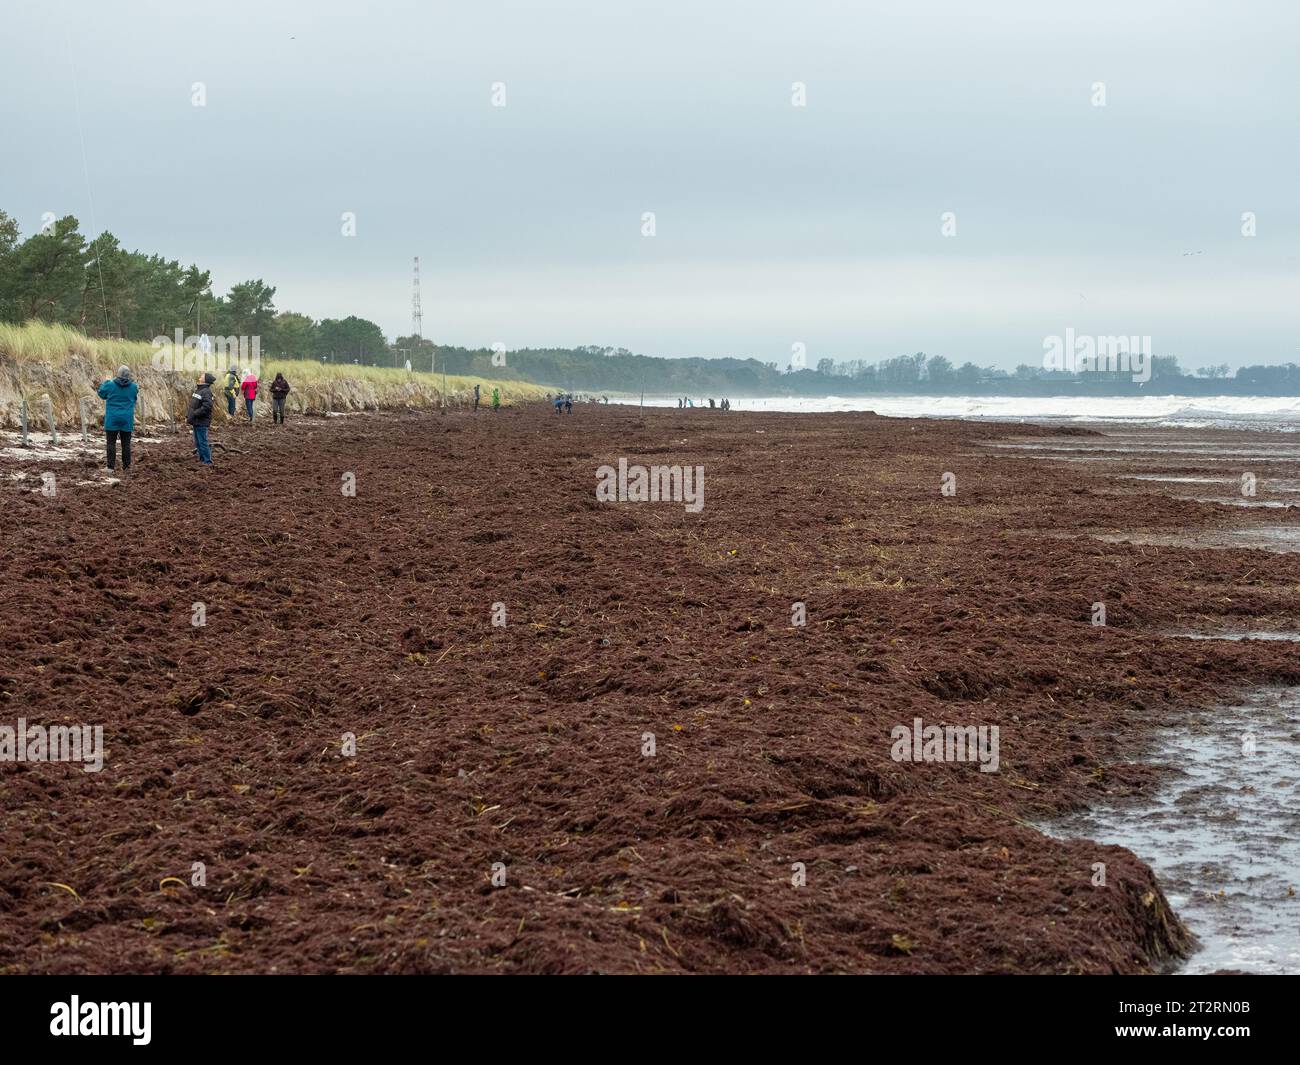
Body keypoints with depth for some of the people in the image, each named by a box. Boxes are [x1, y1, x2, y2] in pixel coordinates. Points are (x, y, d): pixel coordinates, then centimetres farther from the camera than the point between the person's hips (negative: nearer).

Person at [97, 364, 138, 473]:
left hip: (112, 420, -2)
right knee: (126, 443, 7)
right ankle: (126, 466, 10)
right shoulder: (133, 387, -2)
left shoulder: (111, 385, -8)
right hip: (127, 420, 2)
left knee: (111, 442, 1)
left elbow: (101, 393, 9)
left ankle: (111, 466, -4)